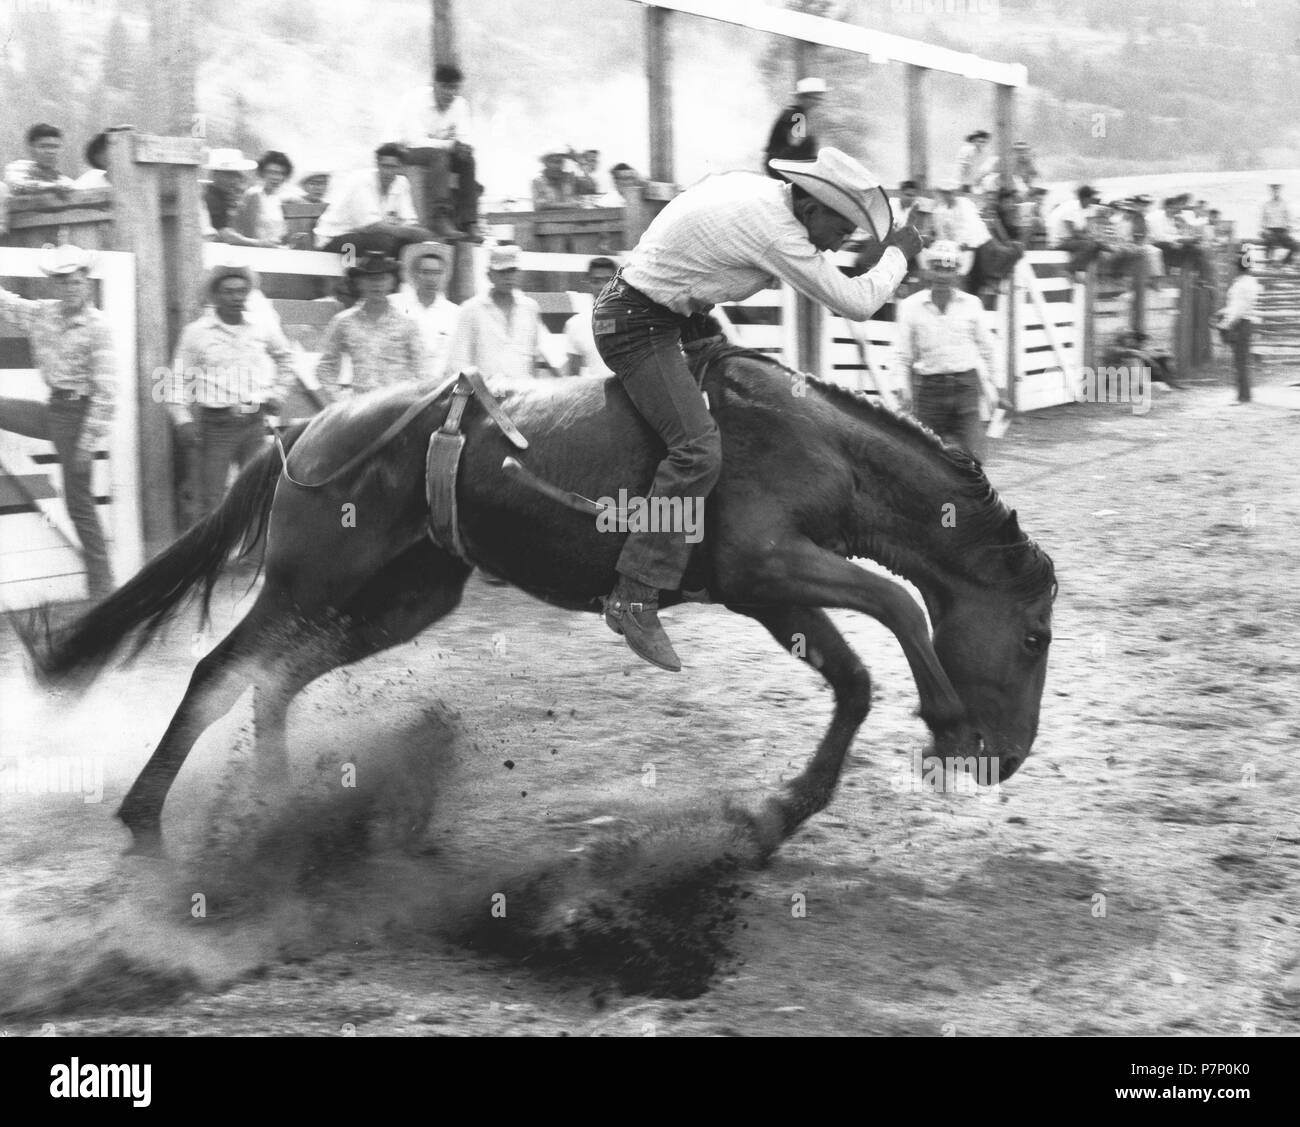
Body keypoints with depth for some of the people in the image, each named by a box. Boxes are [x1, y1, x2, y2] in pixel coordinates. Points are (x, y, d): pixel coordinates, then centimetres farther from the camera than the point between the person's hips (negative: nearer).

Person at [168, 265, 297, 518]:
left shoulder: (263, 329, 6)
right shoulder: (196, 332, -2)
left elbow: (286, 359, 25)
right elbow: (178, 379, 2)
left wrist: (275, 394, 15)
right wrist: (183, 420, -8)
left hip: (254, 423, 3)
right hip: (215, 424, -3)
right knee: (211, 502, -5)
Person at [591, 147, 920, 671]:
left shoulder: (750, 187, 5)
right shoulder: (775, 231, -22)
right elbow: (857, 304, -17)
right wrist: (897, 253, -2)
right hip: (640, 326, -11)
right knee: (698, 450, -23)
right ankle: (635, 599, -26)